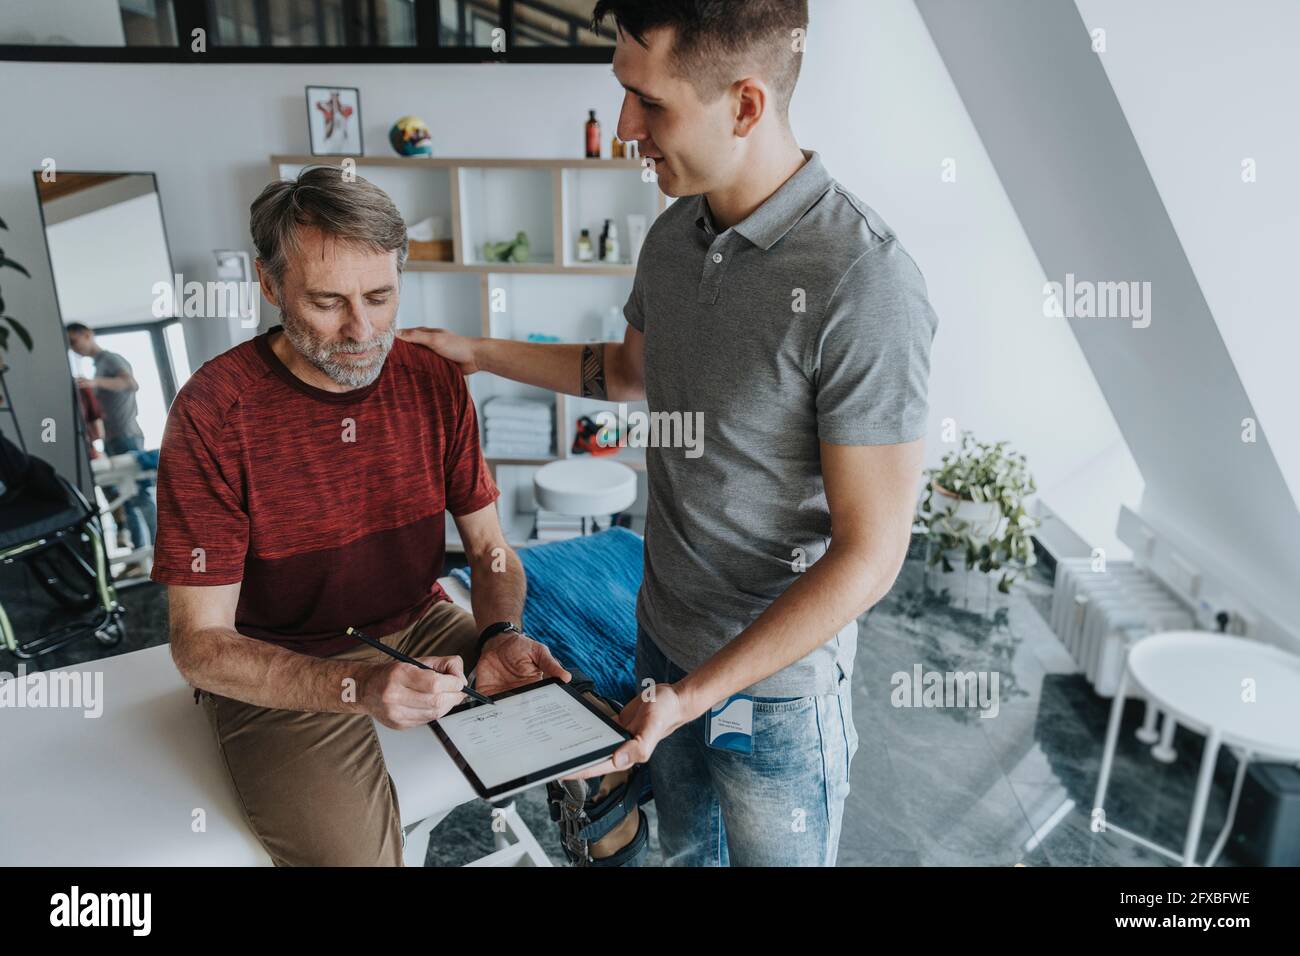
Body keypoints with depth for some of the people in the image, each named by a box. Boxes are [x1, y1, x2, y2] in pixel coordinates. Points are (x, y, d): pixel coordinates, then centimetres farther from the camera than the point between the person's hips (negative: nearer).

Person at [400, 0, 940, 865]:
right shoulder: (674, 234, -3)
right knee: (687, 850, 28)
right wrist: (479, 354, 15)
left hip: (776, 680, -6)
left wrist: (692, 696, -24)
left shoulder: (866, 286, -28)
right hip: (664, 633, 7)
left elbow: (869, 554, -24)